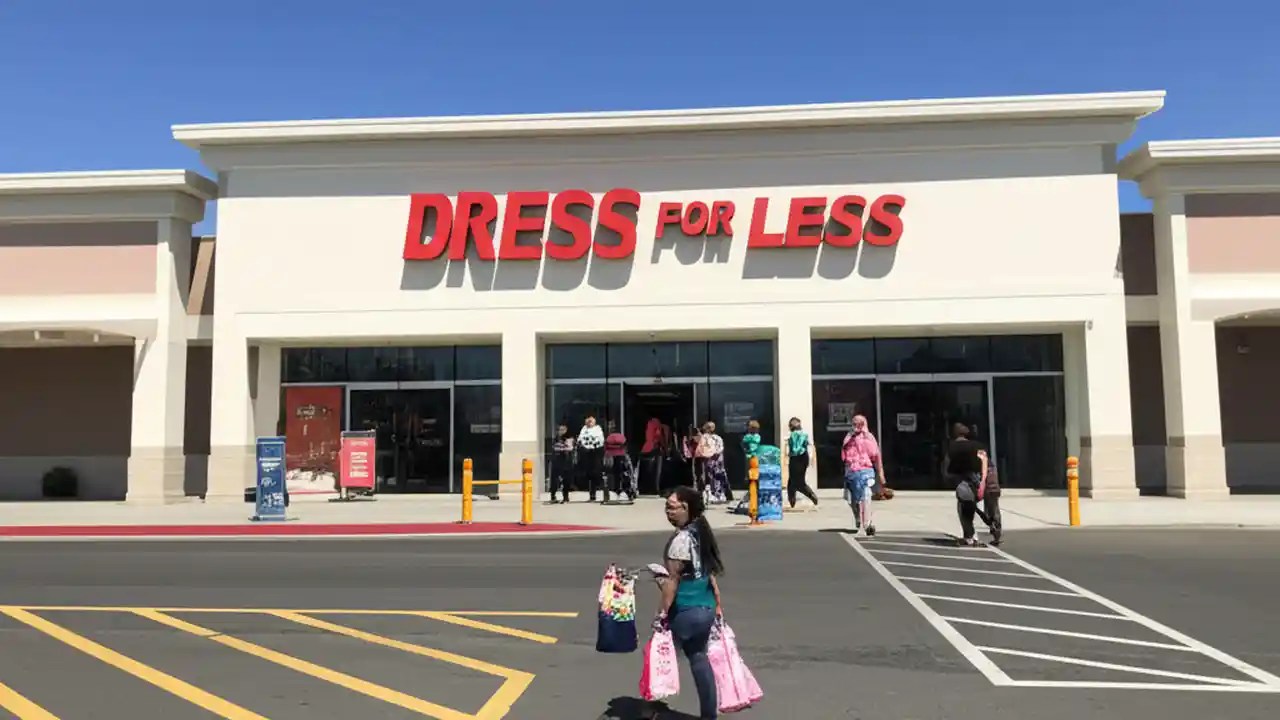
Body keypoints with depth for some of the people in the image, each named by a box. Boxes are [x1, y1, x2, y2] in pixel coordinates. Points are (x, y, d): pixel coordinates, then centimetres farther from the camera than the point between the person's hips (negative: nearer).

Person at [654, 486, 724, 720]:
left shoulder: (680, 539, -18)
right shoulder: (701, 534, 8)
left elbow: (672, 580, -20)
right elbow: (710, 573, 14)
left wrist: (662, 612, -17)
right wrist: (718, 605, 19)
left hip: (686, 611, -8)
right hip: (706, 608, 8)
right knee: (699, 657, 16)